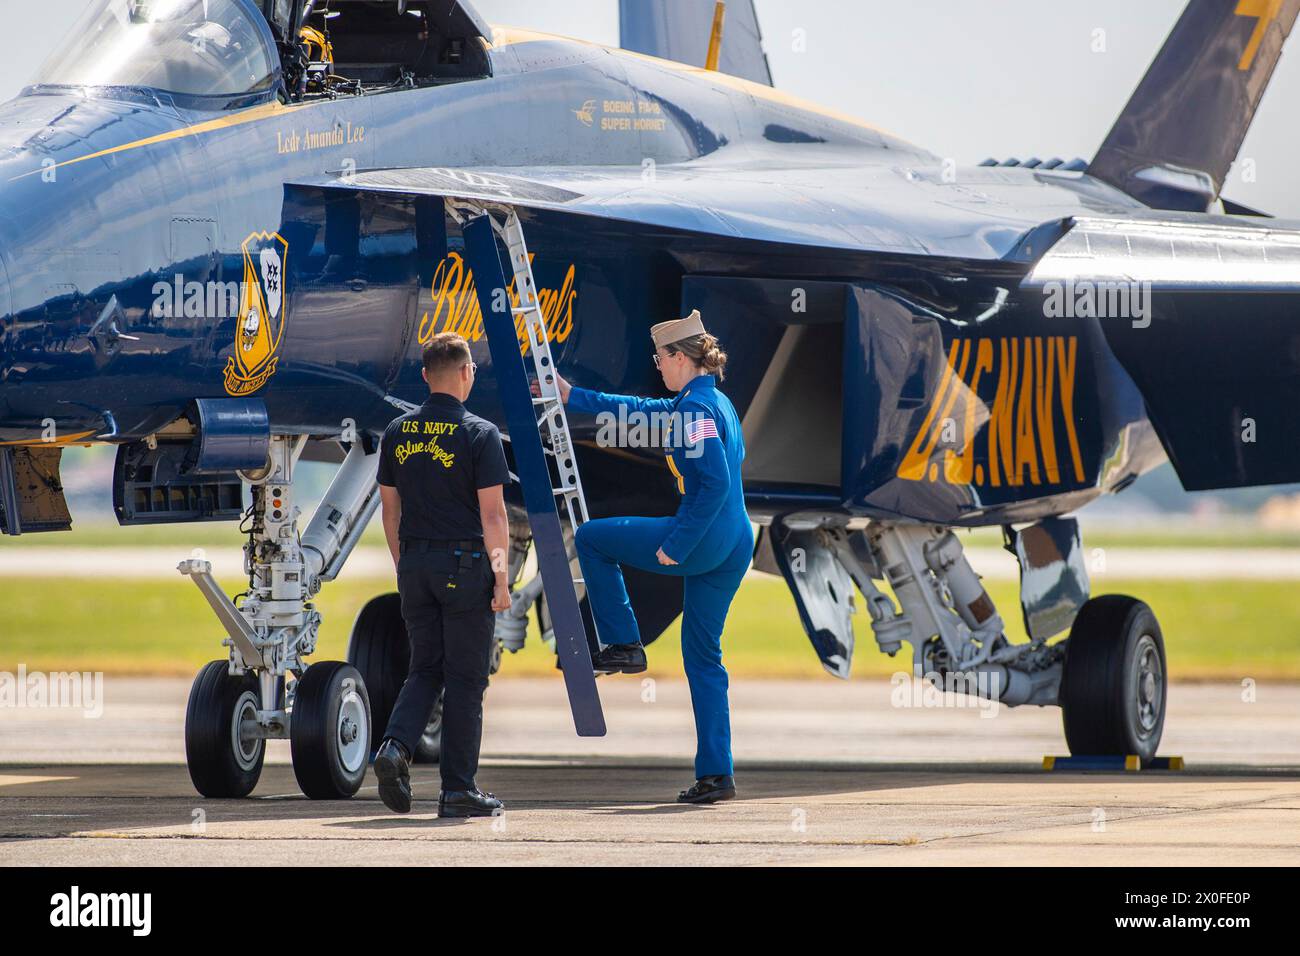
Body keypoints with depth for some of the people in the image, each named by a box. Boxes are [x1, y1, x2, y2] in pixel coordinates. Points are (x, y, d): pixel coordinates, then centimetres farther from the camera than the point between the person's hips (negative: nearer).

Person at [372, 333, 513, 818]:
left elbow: (390, 508, 11)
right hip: (465, 566, -5)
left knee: (425, 668, 14)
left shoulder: (397, 433, 6)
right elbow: (492, 513, -12)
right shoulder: (479, 434, -10)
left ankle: (395, 746, -11)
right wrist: (501, 576, -7)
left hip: (416, 564, 5)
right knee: (465, 678, 2)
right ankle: (458, 789, 4)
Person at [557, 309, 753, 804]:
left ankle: (622, 645, 10)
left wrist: (677, 544, -19)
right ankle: (715, 773, 8)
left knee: (591, 538, 10)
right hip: (734, 546, 9)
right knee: (703, 656, 11)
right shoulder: (713, 401, 17)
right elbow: (640, 410, 32)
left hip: (703, 539, -9)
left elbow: (714, 484, -23)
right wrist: (573, 397, 38)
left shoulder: (696, 408, -13)